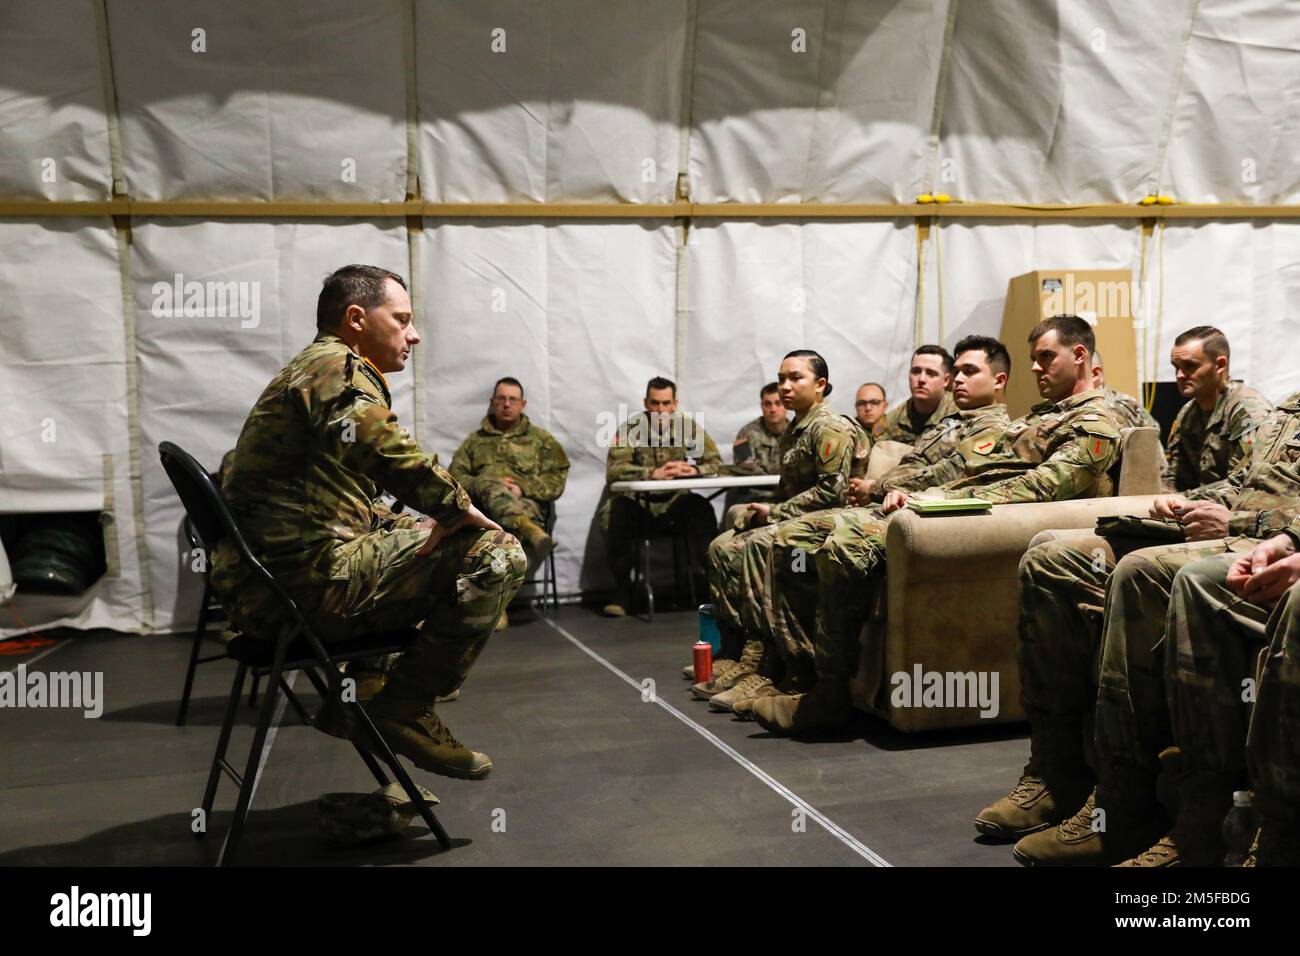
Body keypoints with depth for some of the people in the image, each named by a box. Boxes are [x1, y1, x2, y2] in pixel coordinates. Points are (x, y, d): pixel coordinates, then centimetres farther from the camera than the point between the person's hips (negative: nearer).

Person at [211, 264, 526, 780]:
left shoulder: (307, 370, 27)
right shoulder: (338, 367, -7)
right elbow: (389, 453, -27)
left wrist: (414, 525, 14)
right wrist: (458, 509, -12)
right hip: (308, 578, -11)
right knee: (496, 554, -11)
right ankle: (404, 710, -4)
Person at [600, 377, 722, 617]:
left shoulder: (688, 425, 1)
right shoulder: (630, 428, -7)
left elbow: (716, 462, -1)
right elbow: (614, 470, -20)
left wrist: (693, 469, -24)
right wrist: (654, 474, -33)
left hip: (675, 505, 1)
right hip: (638, 504, -1)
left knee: (702, 510, -28)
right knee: (614, 511, -31)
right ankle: (622, 590, -15)